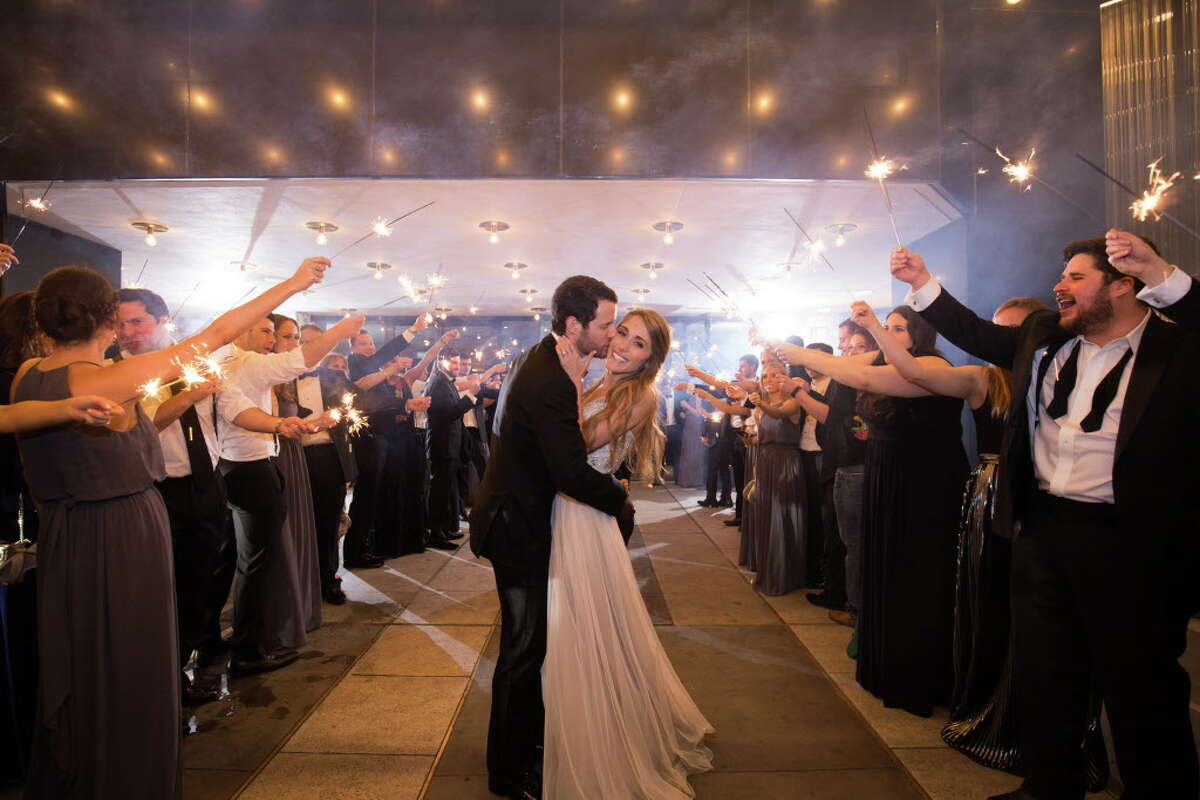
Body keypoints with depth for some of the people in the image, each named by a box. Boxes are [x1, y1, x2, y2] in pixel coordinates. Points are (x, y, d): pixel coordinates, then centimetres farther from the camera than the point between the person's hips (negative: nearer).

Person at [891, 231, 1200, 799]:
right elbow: (976, 333, 18)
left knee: (1142, 687, 9)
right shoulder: (1044, 337, 8)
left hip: (1133, 542, -6)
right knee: (1043, 675, 18)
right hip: (1043, 529, 6)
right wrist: (922, 283, 13)